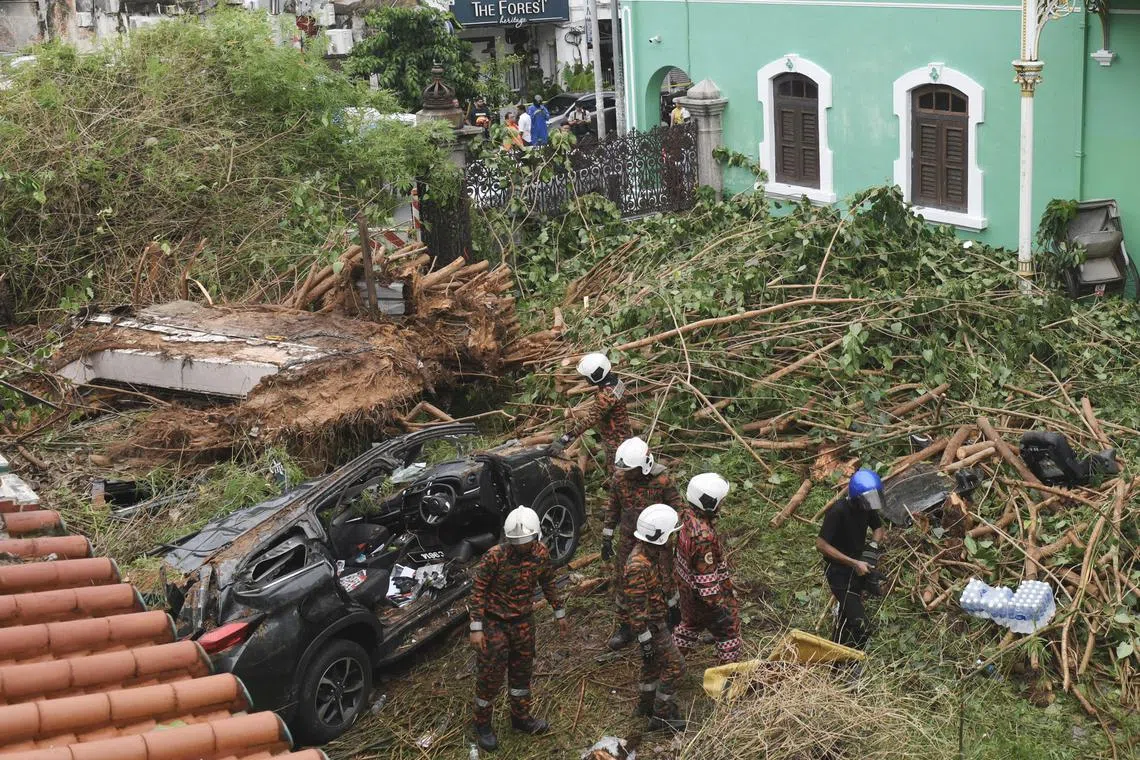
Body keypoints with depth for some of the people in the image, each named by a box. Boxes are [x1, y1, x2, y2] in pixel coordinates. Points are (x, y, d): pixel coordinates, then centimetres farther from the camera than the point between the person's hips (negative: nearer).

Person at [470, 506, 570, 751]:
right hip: (494, 623, -5)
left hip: (524, 622, 5)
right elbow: (478, 591, -18)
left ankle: (520, 717, 39)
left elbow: (548, 584, 8)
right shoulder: (494, 556, -25)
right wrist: (476, 629, -20)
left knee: (522, 672, 19)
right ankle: (482, 725, 25)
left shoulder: (541, 554, -10)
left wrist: (559, 614, 14)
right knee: (489, 677, 5)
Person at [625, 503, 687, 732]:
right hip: (651, 624, -9)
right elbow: (637, 607, -27)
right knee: (674, 666, -2)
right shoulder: (637, 566, -31)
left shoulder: (657, 551, -1)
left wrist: (672, 604, 25)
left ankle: (646, 705, 39)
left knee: (653, 664, 23)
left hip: (659, 617, 9)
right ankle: (662, 715, 10)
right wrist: (645, 639, -22)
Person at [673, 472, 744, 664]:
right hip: (704, 596, -9)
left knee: (691, 624, 29)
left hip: (686, 589, 9)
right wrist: (718, 605, -22)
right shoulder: (704, 537, -36)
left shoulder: (686, 518, -8)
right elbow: (706, 577, -30)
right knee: (728, 631, 11)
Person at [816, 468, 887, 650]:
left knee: (846, 615, 26)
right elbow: (821, 545, -27)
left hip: (857, 567, 8)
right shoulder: (838, 511, -27)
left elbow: (878, 528, 14)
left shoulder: (867, 507, -5)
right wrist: (854, 563, -27)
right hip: (839, 571, -8)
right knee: (860, 627, -16)